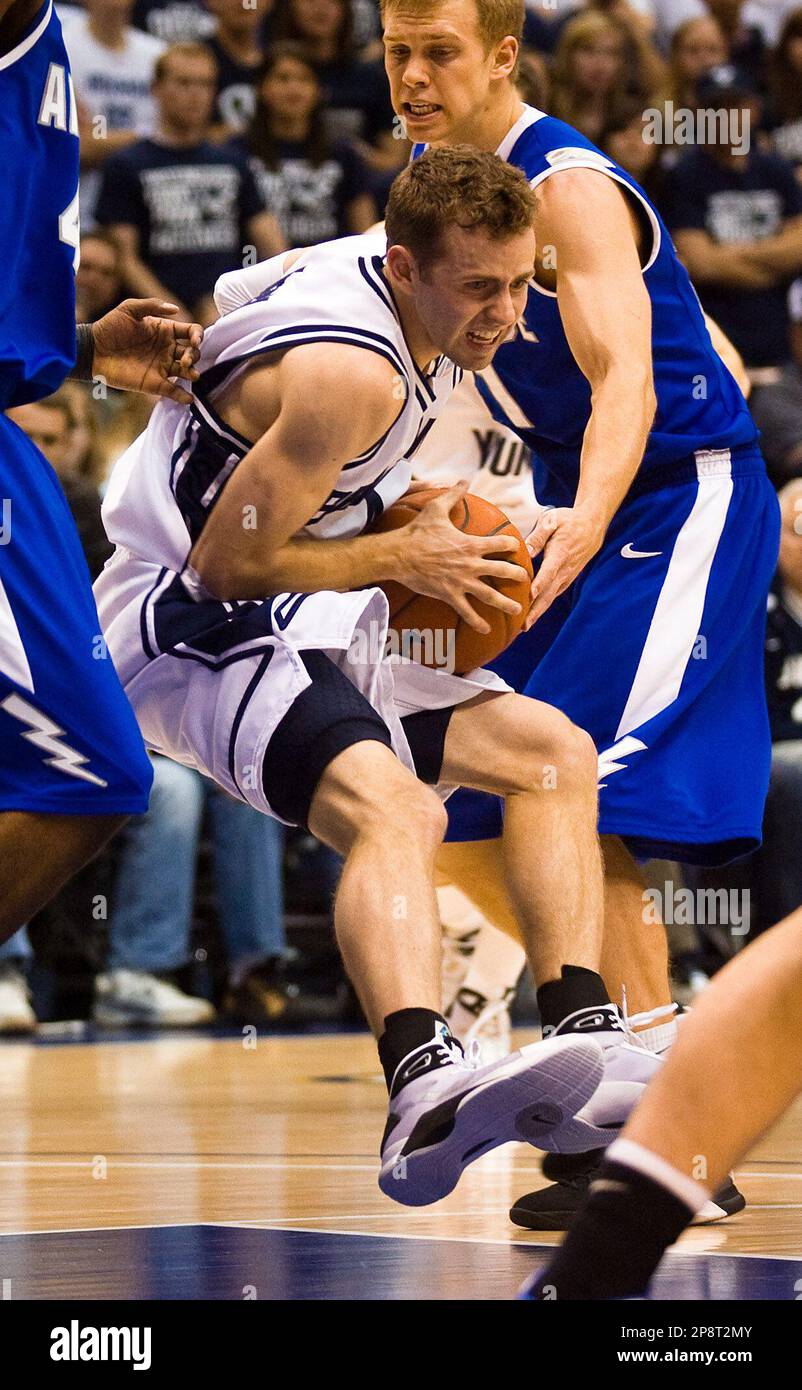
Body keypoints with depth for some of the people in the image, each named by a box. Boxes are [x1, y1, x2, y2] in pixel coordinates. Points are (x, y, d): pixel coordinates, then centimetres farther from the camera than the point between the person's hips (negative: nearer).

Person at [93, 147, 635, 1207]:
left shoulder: (376, 272, 4)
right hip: (196, 636, -11)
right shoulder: (353, 373, -25)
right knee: (396, 809, -36)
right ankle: (425, 1088, -59)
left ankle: (580, 1047, -8)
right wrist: (405, 558, -11)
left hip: (311, 634, 11)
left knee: (554, 752, 6)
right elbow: (226, 564, -23)